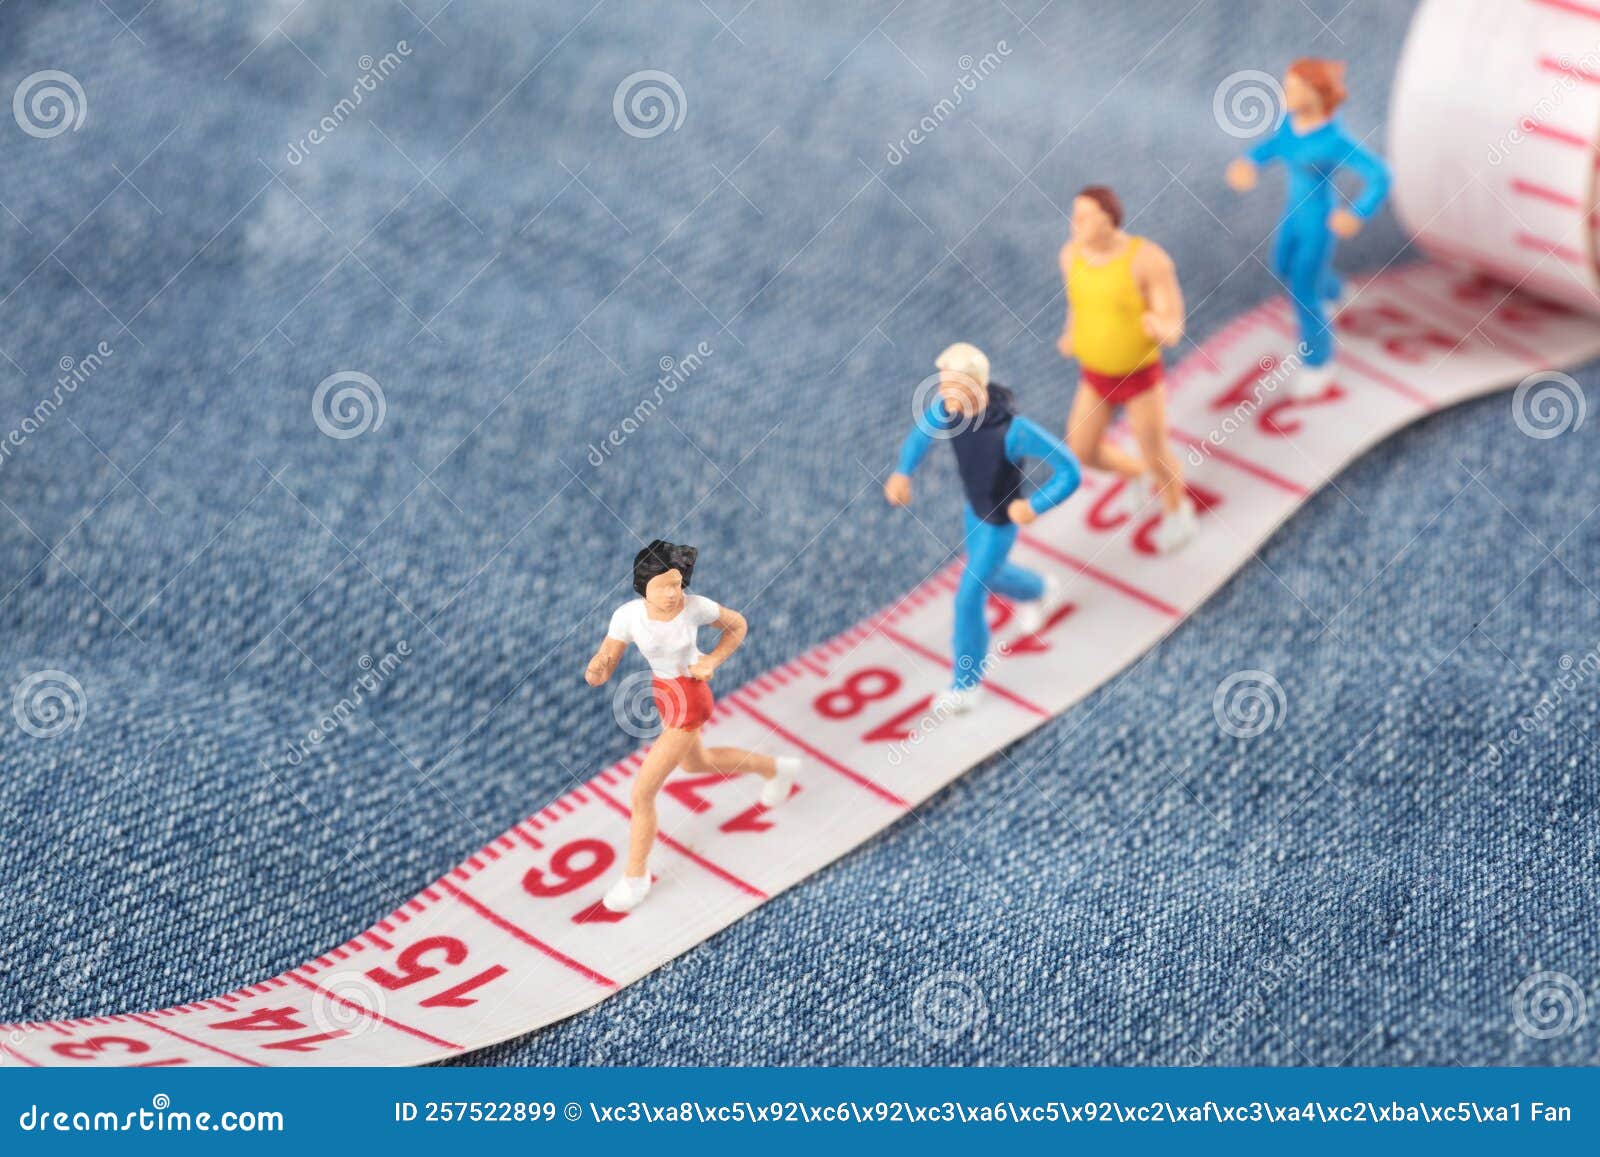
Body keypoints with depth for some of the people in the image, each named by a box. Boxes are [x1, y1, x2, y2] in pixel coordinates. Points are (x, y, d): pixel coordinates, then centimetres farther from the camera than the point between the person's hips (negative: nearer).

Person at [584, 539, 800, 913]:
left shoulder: (695, 606, -24)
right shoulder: (628, 615, -18)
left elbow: (737, 624, -4)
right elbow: (603, 667, -16)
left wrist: (711, 662, -19)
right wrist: (594, 671, -41)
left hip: (689, 702, -6)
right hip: (663, 692, 6)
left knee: (641, 794, -4)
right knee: (695, 763, 35)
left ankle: (635, 875, 18)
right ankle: (775, 768, 58)